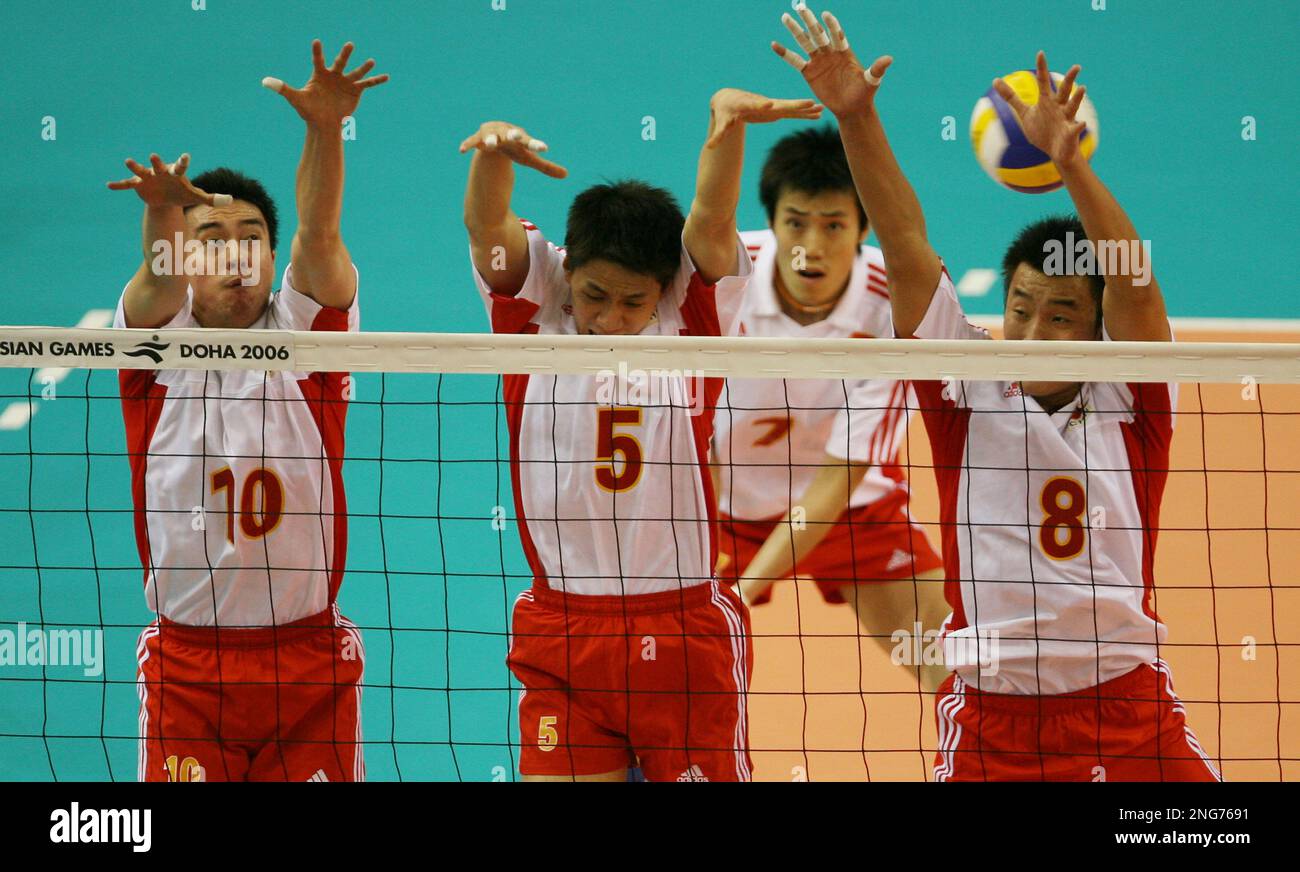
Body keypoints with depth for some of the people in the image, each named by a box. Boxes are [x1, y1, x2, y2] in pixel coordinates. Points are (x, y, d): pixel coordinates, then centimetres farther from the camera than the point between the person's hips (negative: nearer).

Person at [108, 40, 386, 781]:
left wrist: (326, 127, -32)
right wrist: (164, 219, -41)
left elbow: (320, 237, -14)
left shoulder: (306, 331, 3)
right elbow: (158, 279, -18)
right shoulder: (159, 344, 3)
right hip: (187, 664, 0)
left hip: (310, 661, 0)